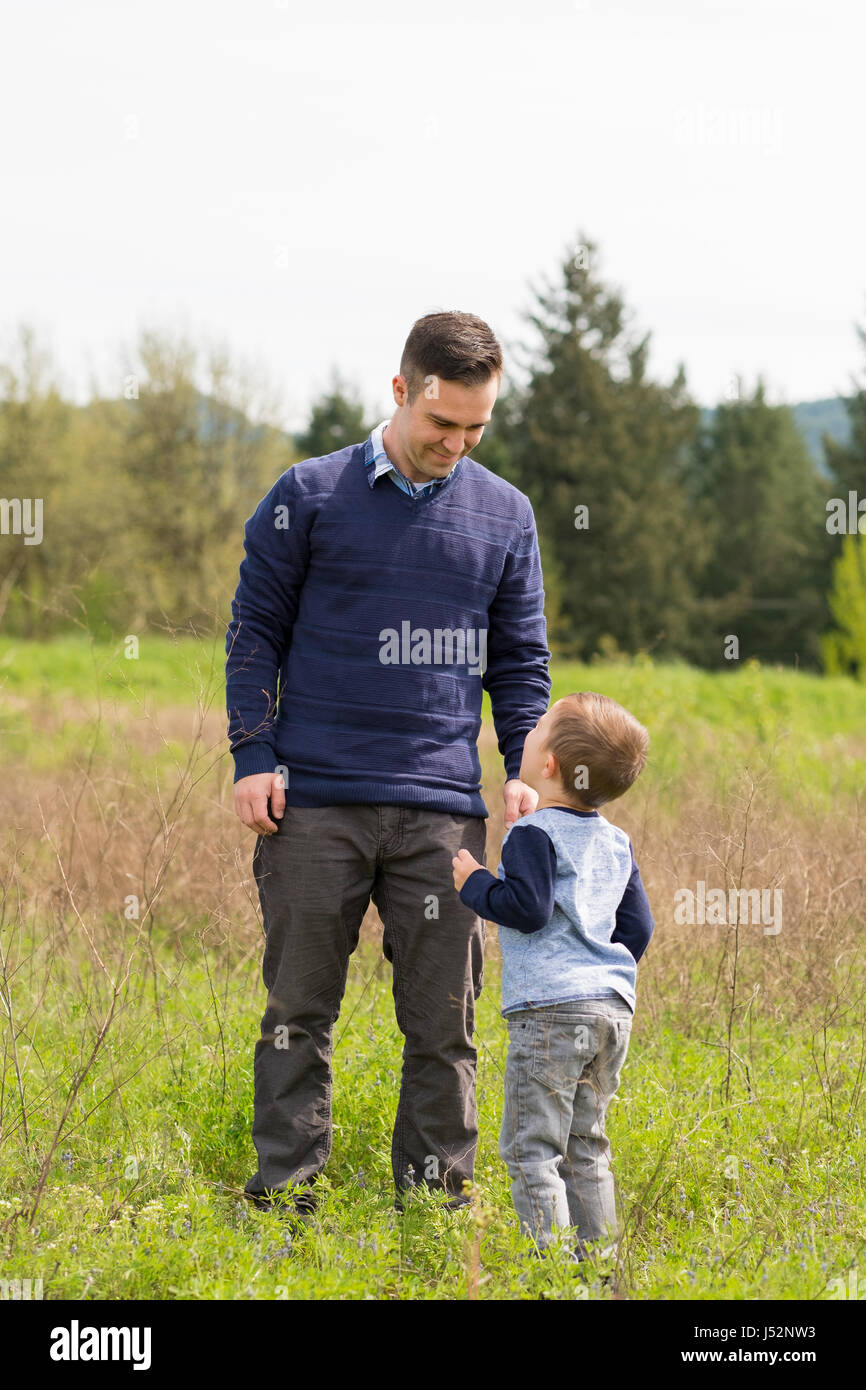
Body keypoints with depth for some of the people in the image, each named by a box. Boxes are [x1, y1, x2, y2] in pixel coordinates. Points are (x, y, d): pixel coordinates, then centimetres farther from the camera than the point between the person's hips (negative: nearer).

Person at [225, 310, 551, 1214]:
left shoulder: (505, 515, 11)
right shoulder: (308, 497, 3)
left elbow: (520, 658, 16)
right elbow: (255, 629, 6)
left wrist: (526, 768, 2)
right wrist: (253, 753, -3)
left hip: (442, 810, 2)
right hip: (314, 802, -2)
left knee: (444, 1018, 4)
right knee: (299, 1006, 2)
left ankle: (435, 1194, 13)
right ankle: (284, 1188, 9)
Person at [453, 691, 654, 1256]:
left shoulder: (534, 833, -8)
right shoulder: (615, 842, 15)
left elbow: (527, 907, -18)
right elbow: (638, 926, 18)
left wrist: (475, 884, -3)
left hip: (550, 1008, -8)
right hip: (613, 1007, 8)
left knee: (531, 1146, -5)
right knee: (585, 1144, 16)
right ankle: (598, 1254, 15)